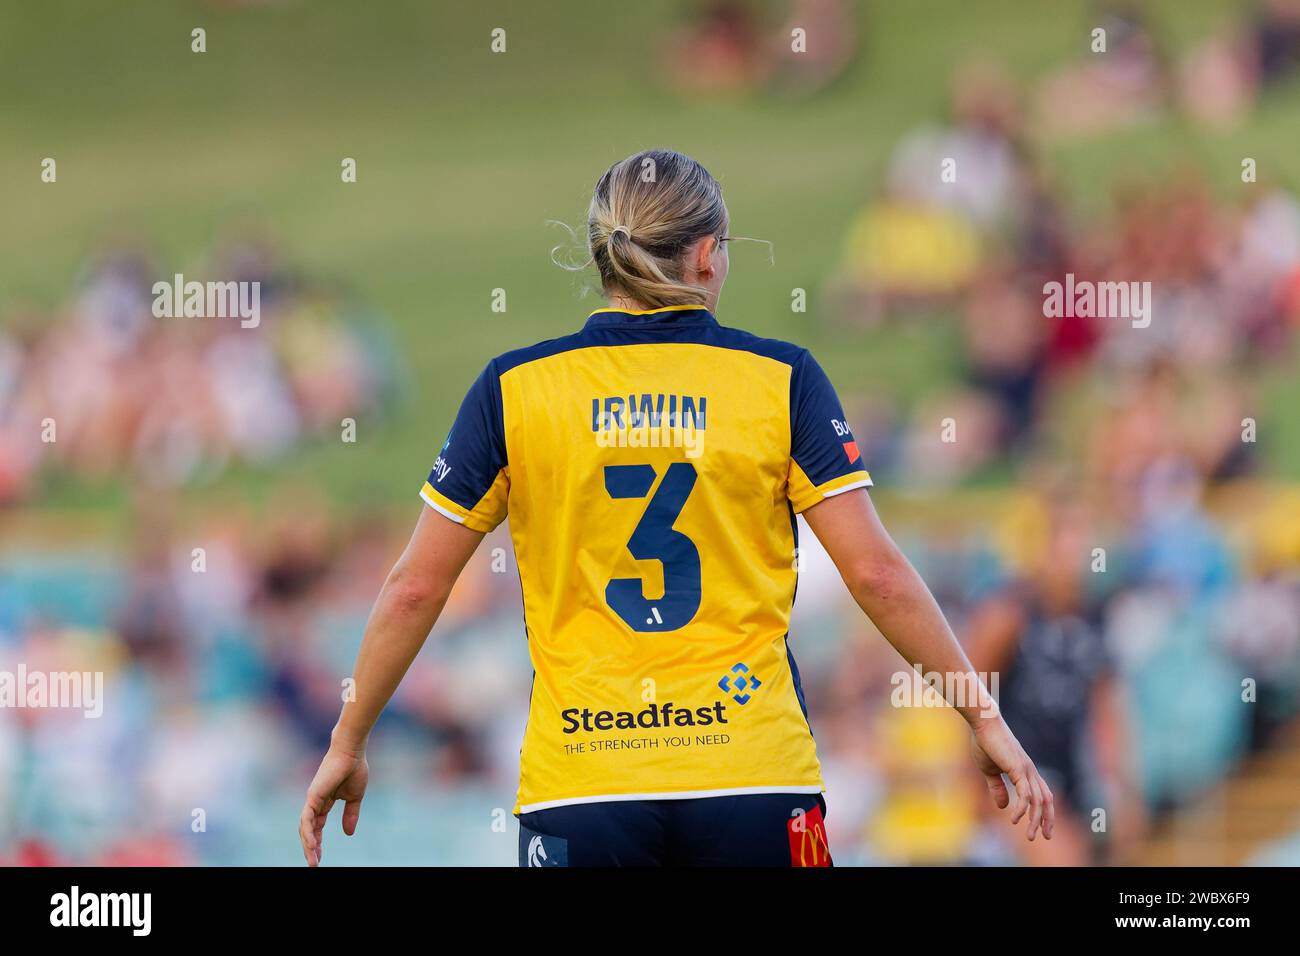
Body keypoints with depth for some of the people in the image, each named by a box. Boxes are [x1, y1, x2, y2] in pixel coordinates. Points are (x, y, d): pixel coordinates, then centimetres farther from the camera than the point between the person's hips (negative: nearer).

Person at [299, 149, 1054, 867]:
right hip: (754, 775, 0)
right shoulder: (783, 381, 1)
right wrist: (985, 718, 6)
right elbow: (877, 573, -3)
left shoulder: (513, 390, 2)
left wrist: (348, 745, 15)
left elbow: (415, 589, 4)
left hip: (576, 794, 0)